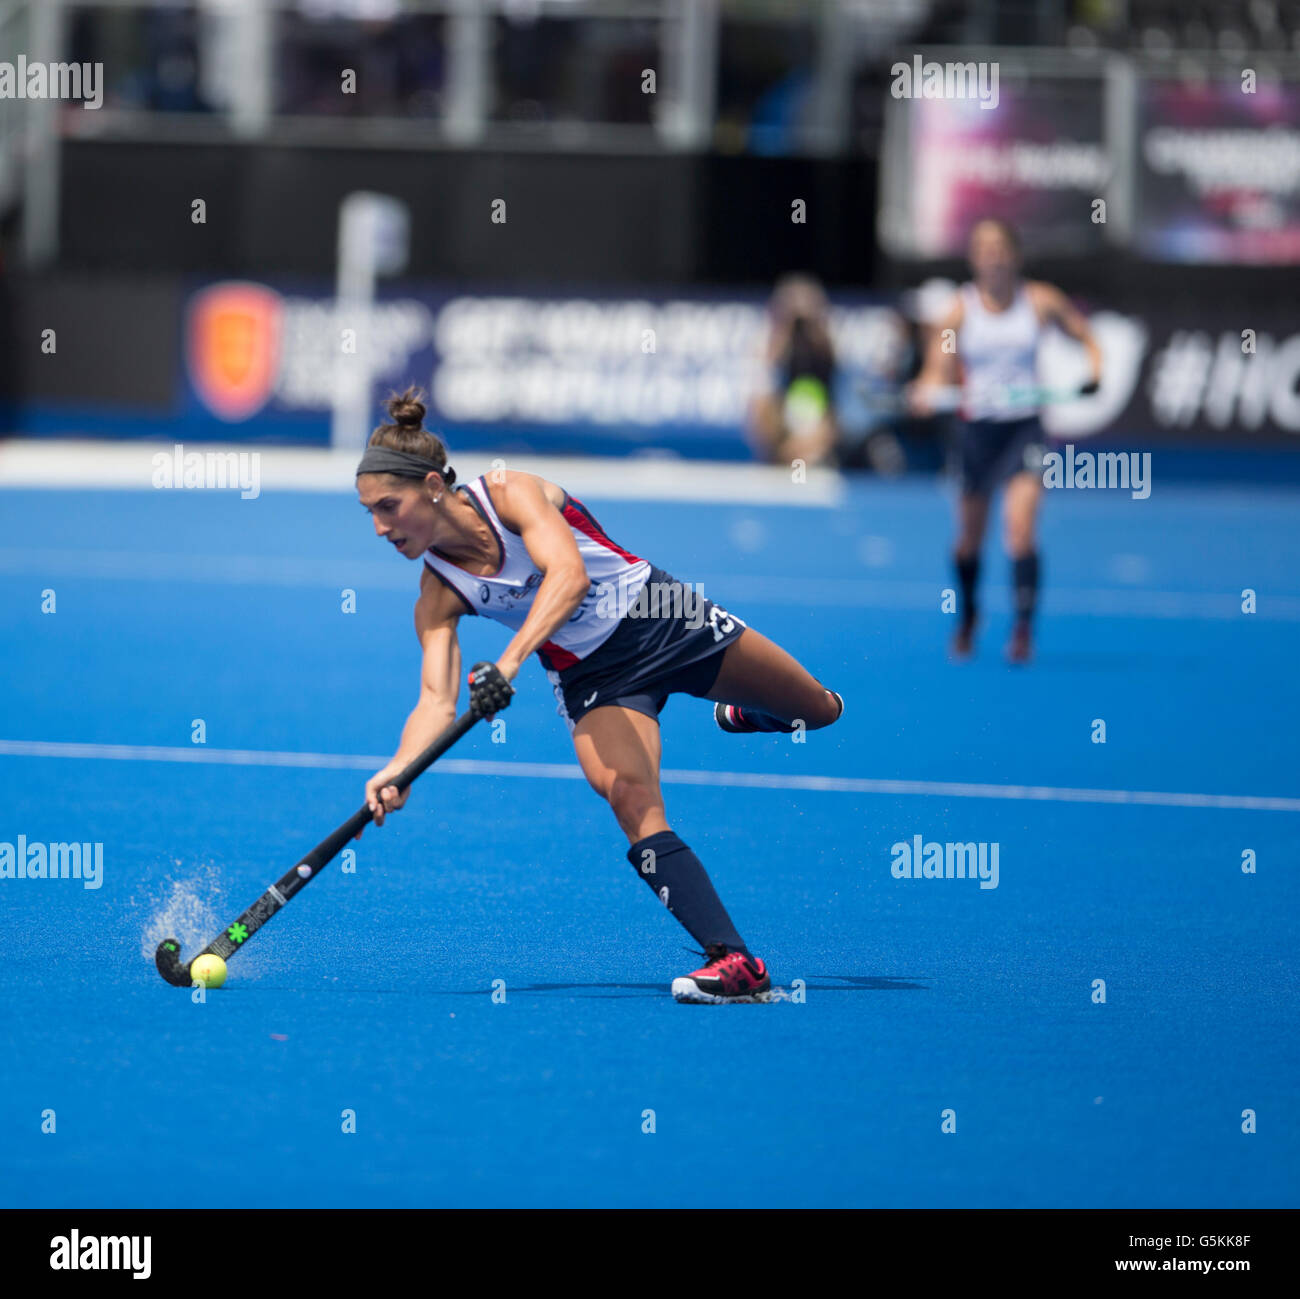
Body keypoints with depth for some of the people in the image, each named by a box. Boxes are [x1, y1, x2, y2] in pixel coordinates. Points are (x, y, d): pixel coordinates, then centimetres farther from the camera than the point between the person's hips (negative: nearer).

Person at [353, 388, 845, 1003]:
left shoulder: (510, 492, -23)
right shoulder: (437, 597, -12)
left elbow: (568, 574, -38)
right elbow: (437, 701, -18)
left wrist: (508, 661, -51)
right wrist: (397, 770, -38)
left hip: (663, 616, -1)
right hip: (594, 680, 1)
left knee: (819, 712, 13)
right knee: (632, 800, -28)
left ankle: (744, 712, 50)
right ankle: (734, 963, -32)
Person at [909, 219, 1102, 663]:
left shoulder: (1041, 301, 0)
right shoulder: (961, 309, -1)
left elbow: (1085, 336, 13)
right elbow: (937, 371, -2)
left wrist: (1094, 370, -7)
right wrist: (926, 393, -24)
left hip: (1024, 424, -1)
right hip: (976, 423, 1)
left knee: (1021, 524, -19)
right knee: (969, 534, 10)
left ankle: (1023, 627, -15)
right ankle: (966, 616, 36)